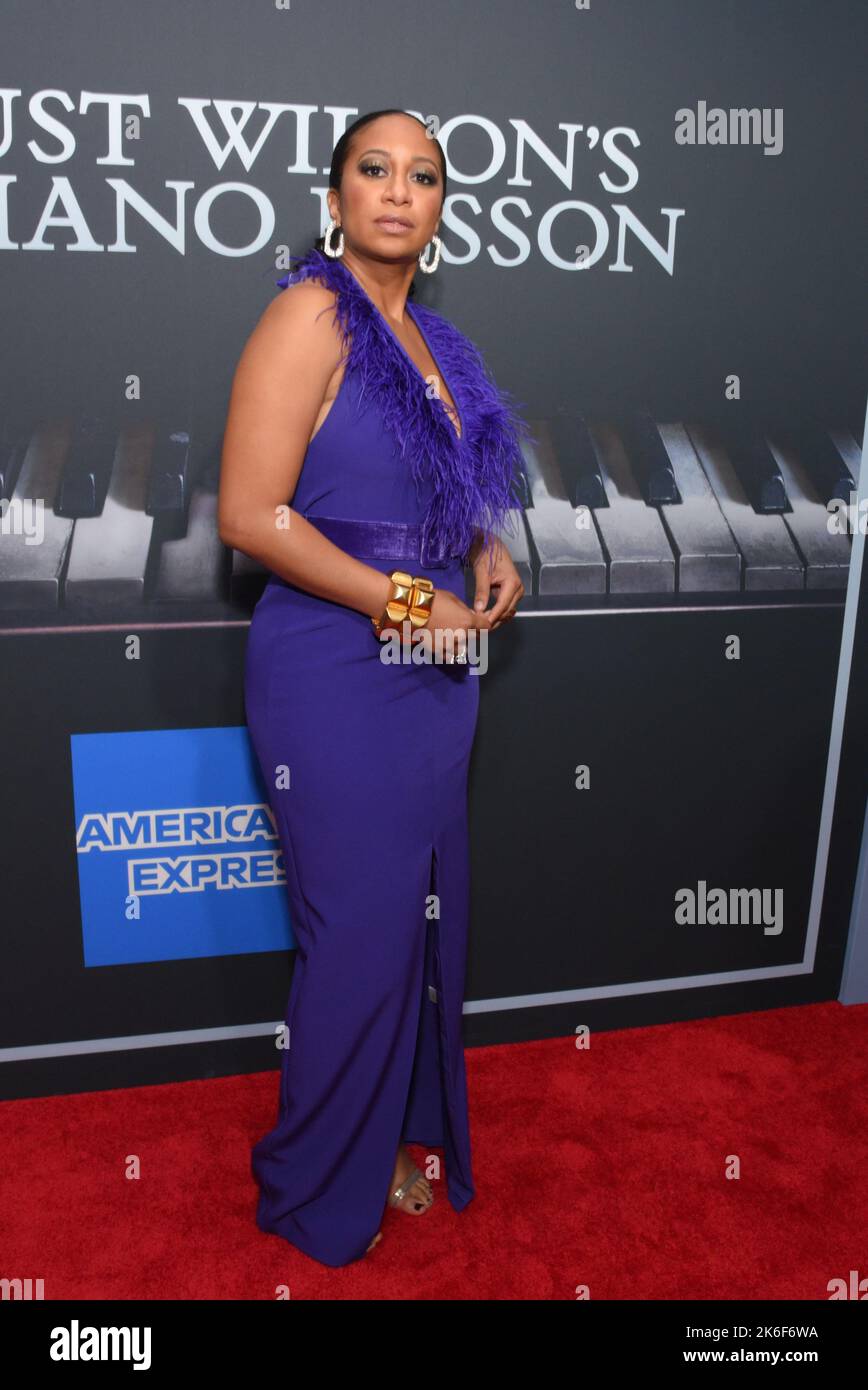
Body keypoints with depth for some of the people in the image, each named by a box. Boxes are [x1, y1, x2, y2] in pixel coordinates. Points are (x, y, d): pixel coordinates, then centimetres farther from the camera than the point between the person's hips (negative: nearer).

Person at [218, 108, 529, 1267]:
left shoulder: (433, 340, 13)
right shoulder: (312, 314, -10)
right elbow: (250, 514, -17)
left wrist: (490, 554, 5)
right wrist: (404, 601, -17)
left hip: (434, 676, 8)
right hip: (335, 679, -7)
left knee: (427, 914, 16)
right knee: (360, 931, 3)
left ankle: (404, 1130, 39)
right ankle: (323, 1184, 29)